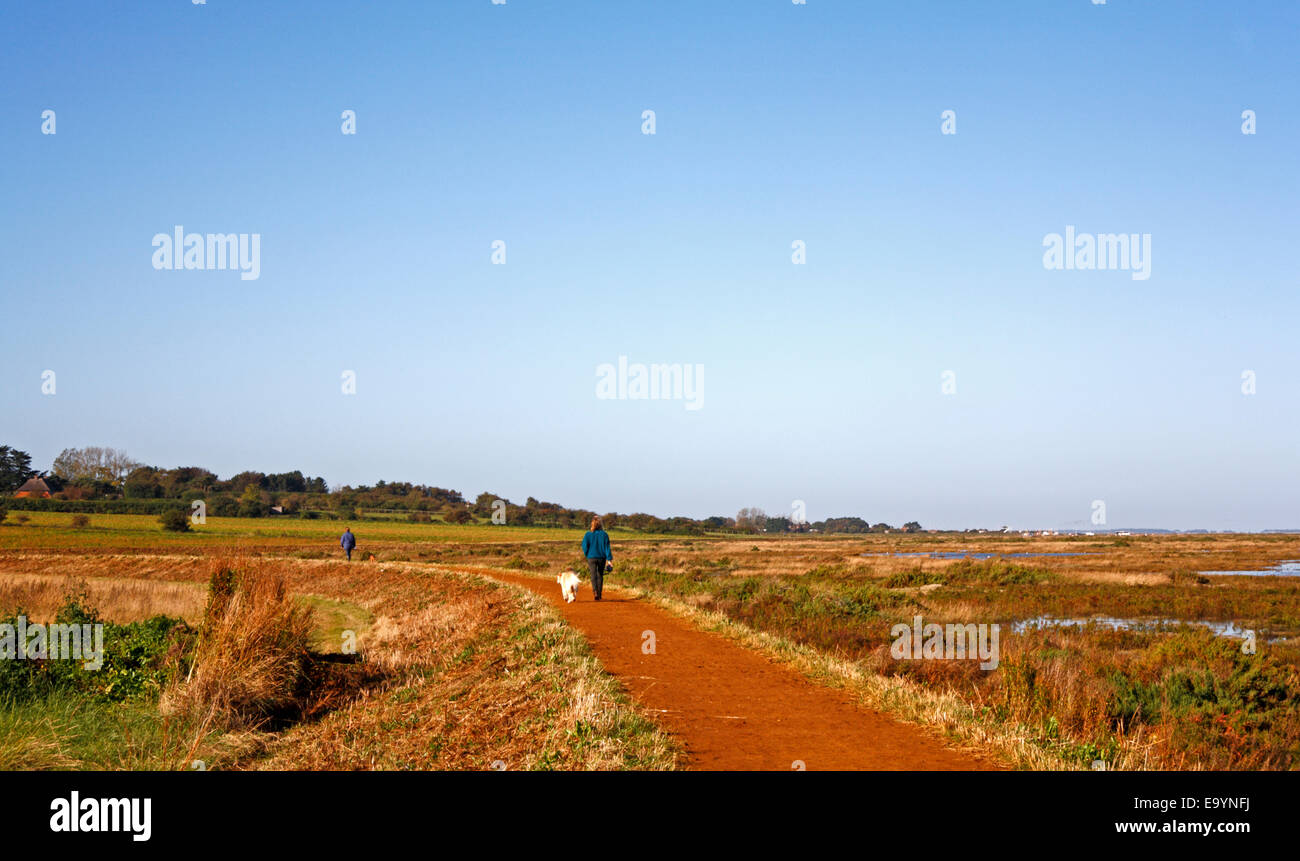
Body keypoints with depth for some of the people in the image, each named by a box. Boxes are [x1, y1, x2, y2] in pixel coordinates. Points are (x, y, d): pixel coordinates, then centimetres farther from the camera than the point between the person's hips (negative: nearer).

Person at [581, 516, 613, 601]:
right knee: (600, 575, 14)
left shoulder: (588, 535, -5)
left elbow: (585, 547, -3)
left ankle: (595, 590, -29)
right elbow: (607, 547, -6)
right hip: (602, 557, 1)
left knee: (593, 575, -4)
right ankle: (599, 594, 20)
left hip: (591, 557, -1)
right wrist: (609, 559, -5)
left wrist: (587, 555, 15)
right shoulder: (604, 534, -4)